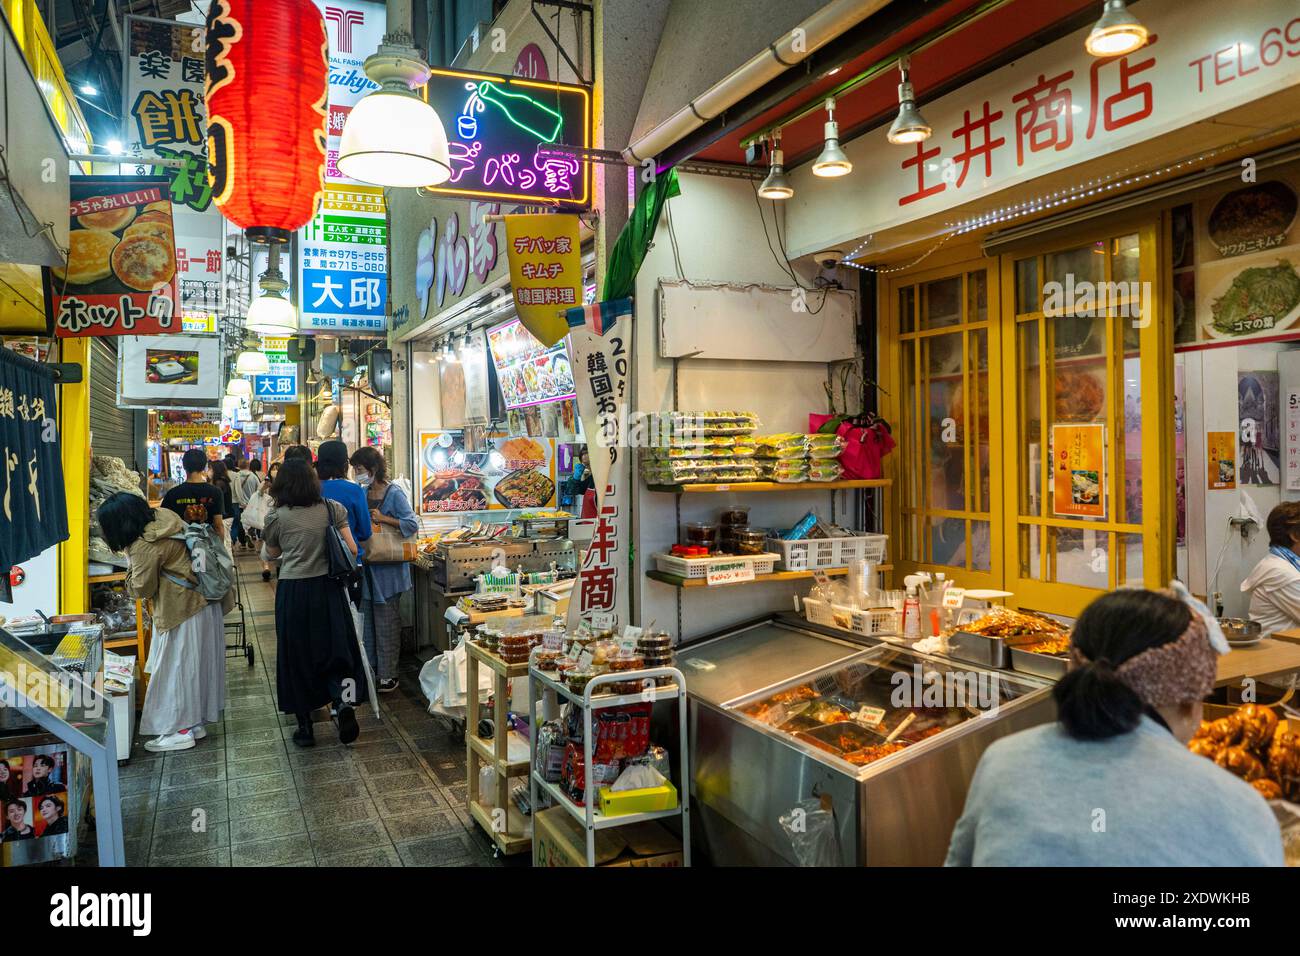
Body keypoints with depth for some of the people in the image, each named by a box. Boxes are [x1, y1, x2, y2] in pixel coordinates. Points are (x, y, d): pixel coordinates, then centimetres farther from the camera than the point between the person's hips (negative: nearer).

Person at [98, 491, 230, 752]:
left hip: (183, 610, -9)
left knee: (176, 667, 3)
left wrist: (132, 564, 2)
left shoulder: (145, 546, -22)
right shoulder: (164, 517, 0)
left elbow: (142, 589, -8)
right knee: (195, 664, 16)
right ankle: (196, 722, 27)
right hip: (203, 601, 9)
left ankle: (180, 730, 13)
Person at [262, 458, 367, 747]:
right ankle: (343, 699, -15)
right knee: (334, 650, 12)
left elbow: (271, 553, 9)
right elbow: (351, 549, -1)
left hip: (293, 593, -1)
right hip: (328, 589, 1)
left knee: (297, 656, 11)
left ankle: (305, 726, 18)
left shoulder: (277, 516, -6)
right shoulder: (333, 509, -2)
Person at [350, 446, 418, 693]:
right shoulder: (361, 493, 8)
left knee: (386, 621, 1)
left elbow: (413, 524, -18)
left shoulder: (394, 494, -12)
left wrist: (383, 518, -22)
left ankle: (388, 674, 10)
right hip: (365, 565, 7)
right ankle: (369, 666, 28)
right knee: (366, 617, 15)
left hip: (387, 568, -7)